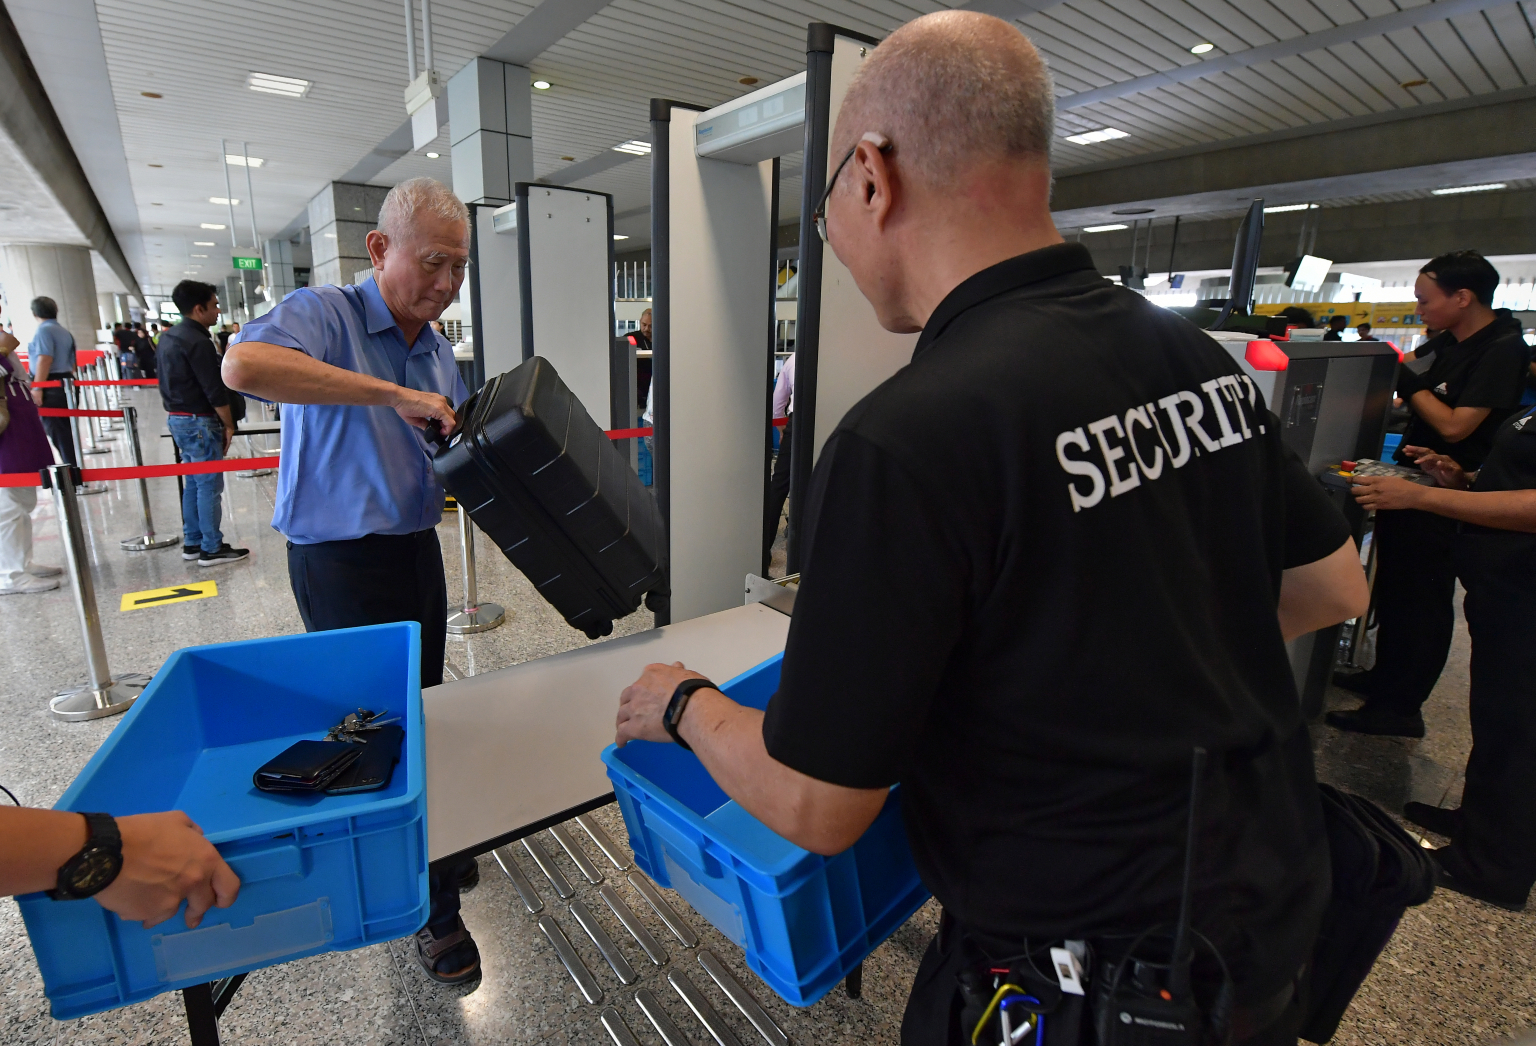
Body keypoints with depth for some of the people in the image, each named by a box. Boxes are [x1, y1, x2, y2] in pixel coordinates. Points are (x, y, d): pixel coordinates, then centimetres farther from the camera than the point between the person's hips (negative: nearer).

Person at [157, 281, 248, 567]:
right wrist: (228, 425, -10)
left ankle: (192, 543, 21)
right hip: (199, 421, -10)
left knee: (193, 482, 15)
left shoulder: (168, 337, 12)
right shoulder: (198, 342, -17)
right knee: (210, 486, -4)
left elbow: (172, 381, 18)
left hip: (176, 417, 10)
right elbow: (214, 390, -19)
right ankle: (212, 549, 0)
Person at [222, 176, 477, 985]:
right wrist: (393, 393, -35)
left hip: (417, 550, 8)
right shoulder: (324, 315, -13)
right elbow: (243, 364, -34)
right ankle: (431, 906, 18)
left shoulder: (437, 348, 10)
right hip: (344, 562, -7)